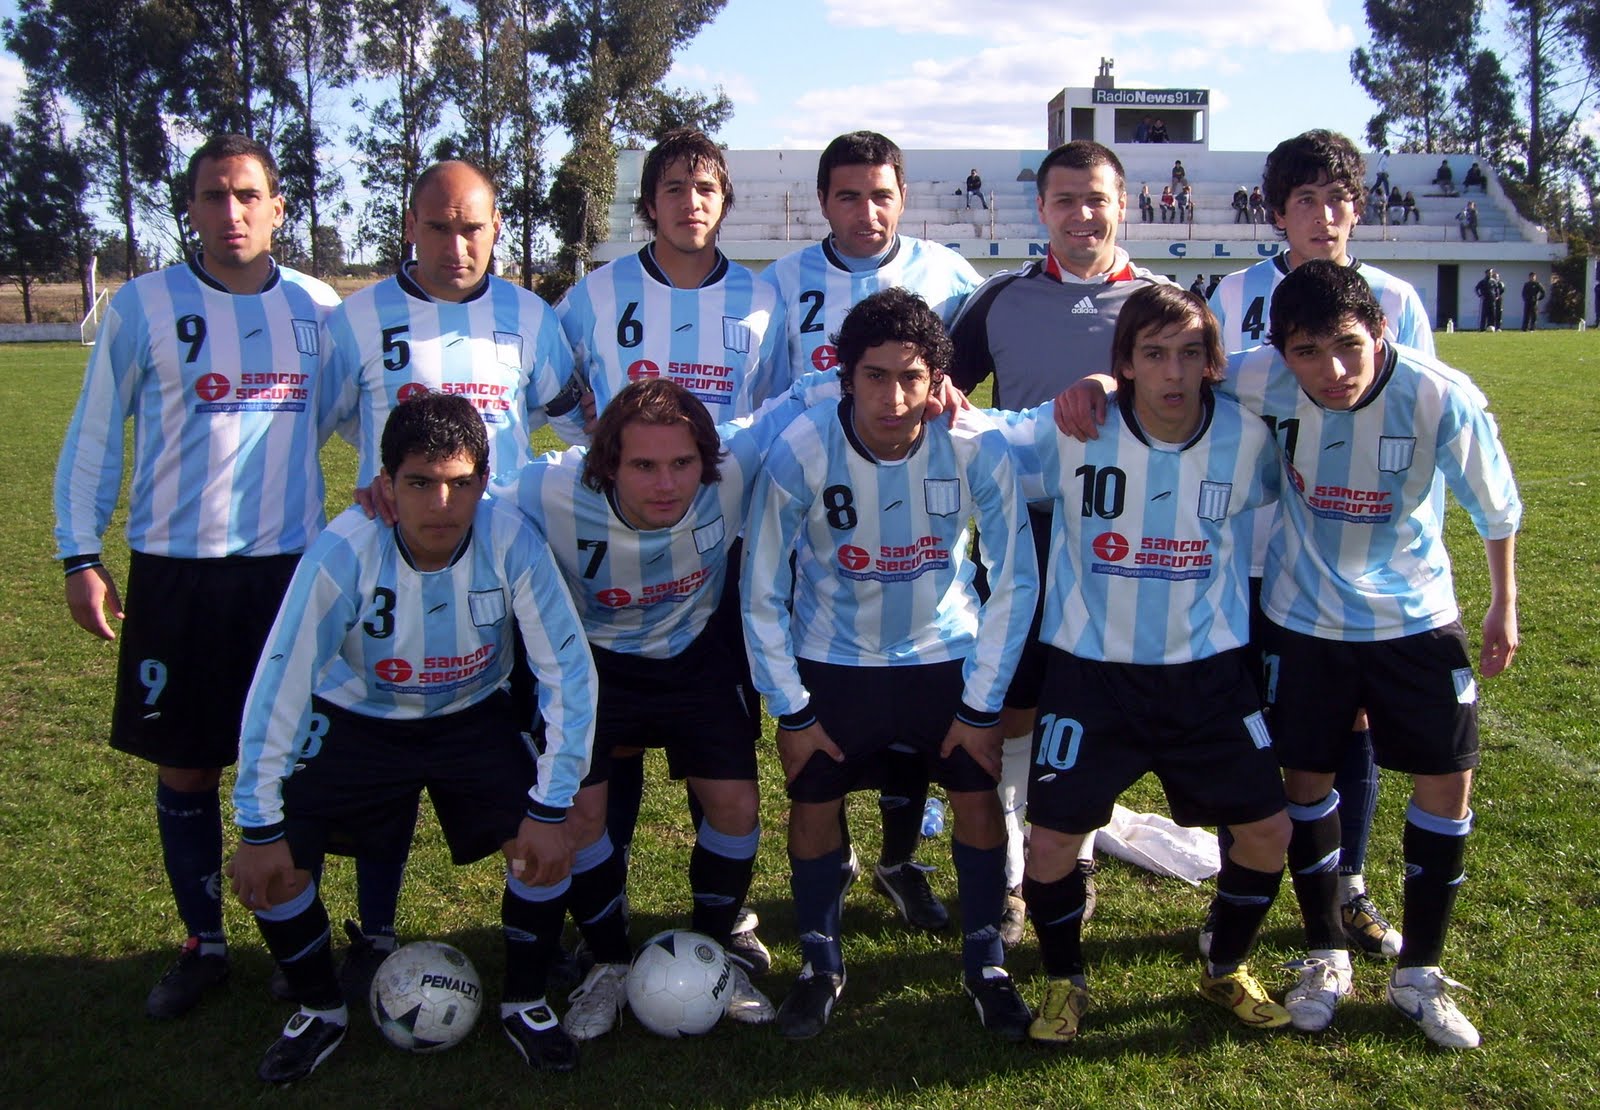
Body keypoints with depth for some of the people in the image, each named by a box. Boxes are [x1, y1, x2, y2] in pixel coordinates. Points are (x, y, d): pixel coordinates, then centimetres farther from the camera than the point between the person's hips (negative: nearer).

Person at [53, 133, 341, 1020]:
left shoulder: (319, 309, 5)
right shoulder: (143, 305, 0)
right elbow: (94, 435, 3)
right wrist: (79, 552, -2)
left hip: (293, 566, 1)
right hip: (175, 572, -1)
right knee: (185, 767, 7)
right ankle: (202, 944, 24)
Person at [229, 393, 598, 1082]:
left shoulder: (512, 542, -28)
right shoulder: (344, 552, -29)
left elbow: (569, 671, -21)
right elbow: (279, 687, -22)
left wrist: (553, 809, -22)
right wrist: (259, 829, -19)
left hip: (473, 717, 1)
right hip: (357, 721, 0)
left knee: (546, 841, -19)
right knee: (269, 863, -15)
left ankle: (523, 1002, 9)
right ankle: (320, 1011, 14)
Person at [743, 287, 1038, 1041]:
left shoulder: (977, 448, -22)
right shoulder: (800, 454, -24)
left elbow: (1014, 580, -10)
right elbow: (763, 595, -12)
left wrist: (983, 704, -8)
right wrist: (789, 711, -9)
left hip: (947, 653, 1)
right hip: (832, 661, 0)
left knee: (978, 800, -2)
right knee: (814, 806, 2)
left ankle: (985, 961, 22)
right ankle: (819, 963, 26)